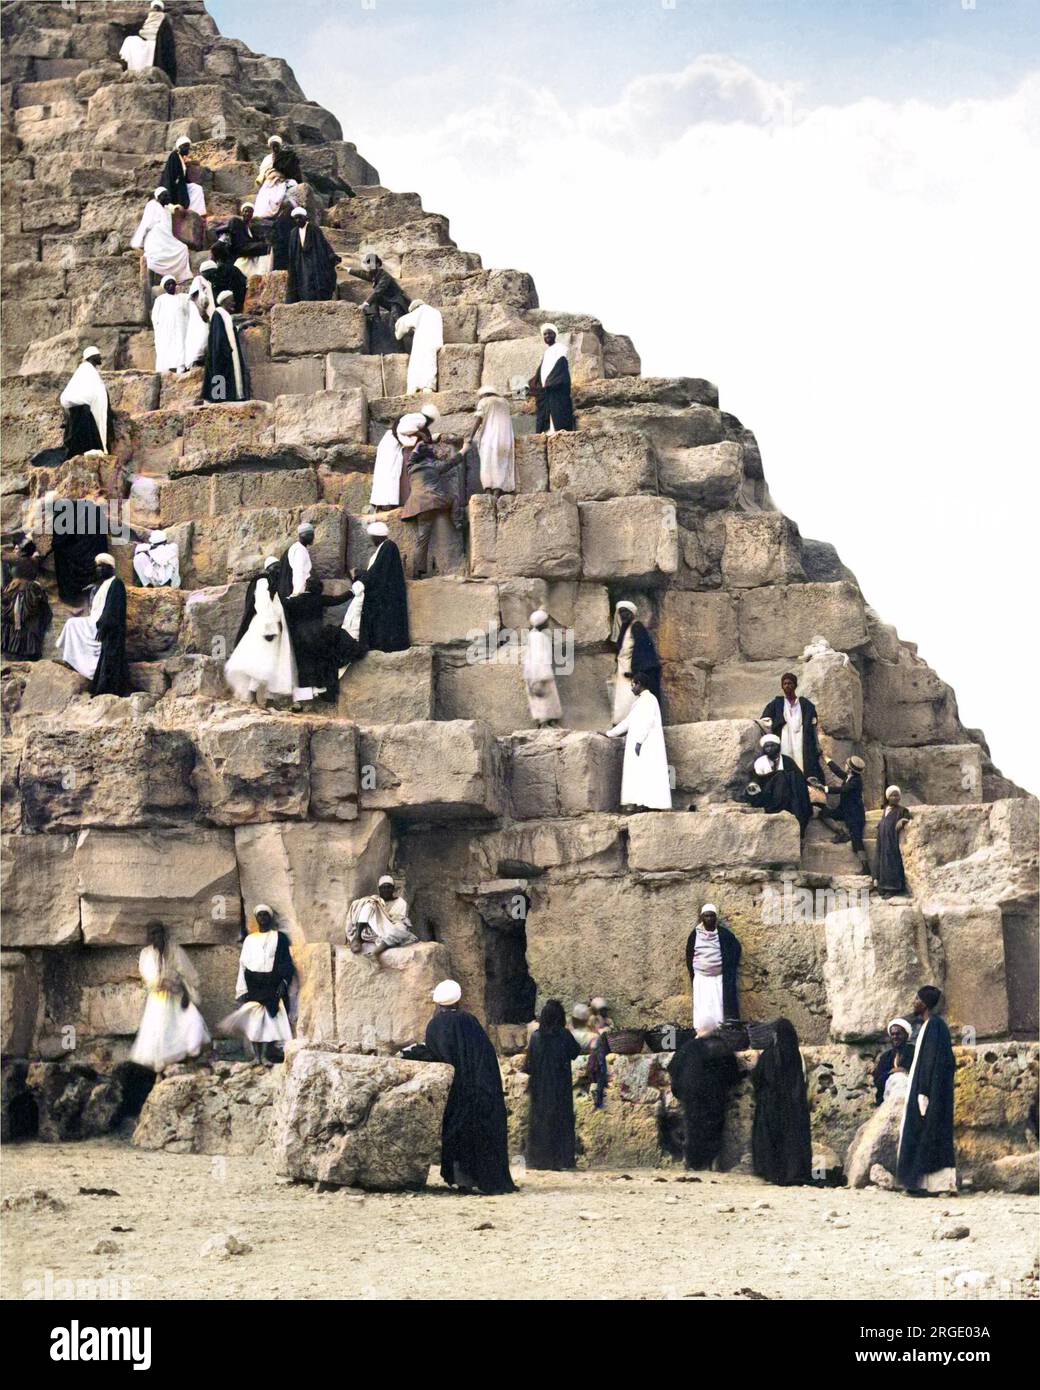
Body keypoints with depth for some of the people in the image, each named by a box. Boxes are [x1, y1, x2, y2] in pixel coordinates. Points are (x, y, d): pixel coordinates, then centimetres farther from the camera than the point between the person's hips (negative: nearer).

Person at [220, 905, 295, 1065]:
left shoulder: (280, 938, 9)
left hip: (273, 983, -2)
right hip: (253, 984, 2)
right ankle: (257, 1054, -6)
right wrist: (242, 990, 4)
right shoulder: (250, 940, 16)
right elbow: (243, 964, 12)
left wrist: (283, 982, -10)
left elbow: (286, 962, 4)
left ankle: (267, 1055, -12)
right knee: (254, 1017, -6)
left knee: (271, 1017, -11)